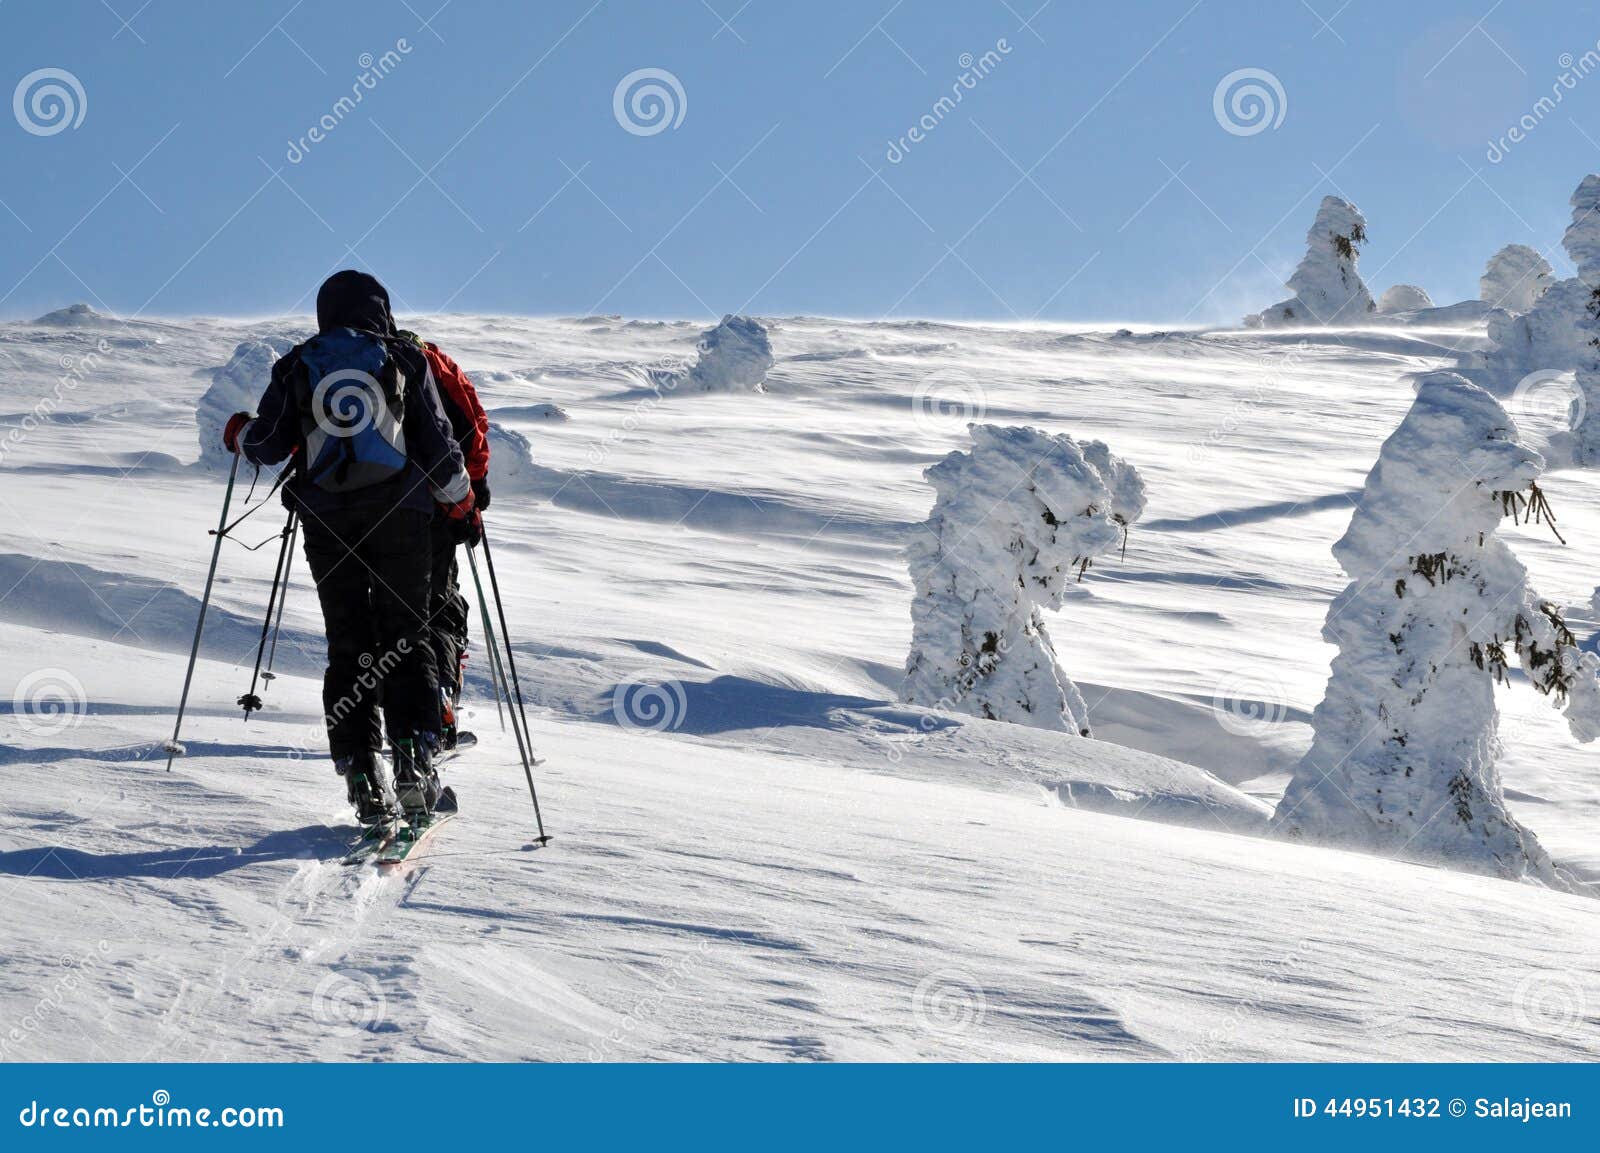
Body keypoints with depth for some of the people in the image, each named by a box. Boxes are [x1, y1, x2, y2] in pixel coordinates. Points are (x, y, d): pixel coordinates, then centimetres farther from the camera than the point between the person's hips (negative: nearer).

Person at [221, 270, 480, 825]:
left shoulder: (296, 367, 8)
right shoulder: (405, 361, 6)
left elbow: (267, 446, 6)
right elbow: (438, 445, 5)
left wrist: (239, 433, 29)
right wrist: (462, 502, 19)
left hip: (327, 525, 1)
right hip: (399, 517, -1)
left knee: (348, 647, 5)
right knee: (405, 638, 5)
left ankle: (362, 772, -4)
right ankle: (412, 757, -11)